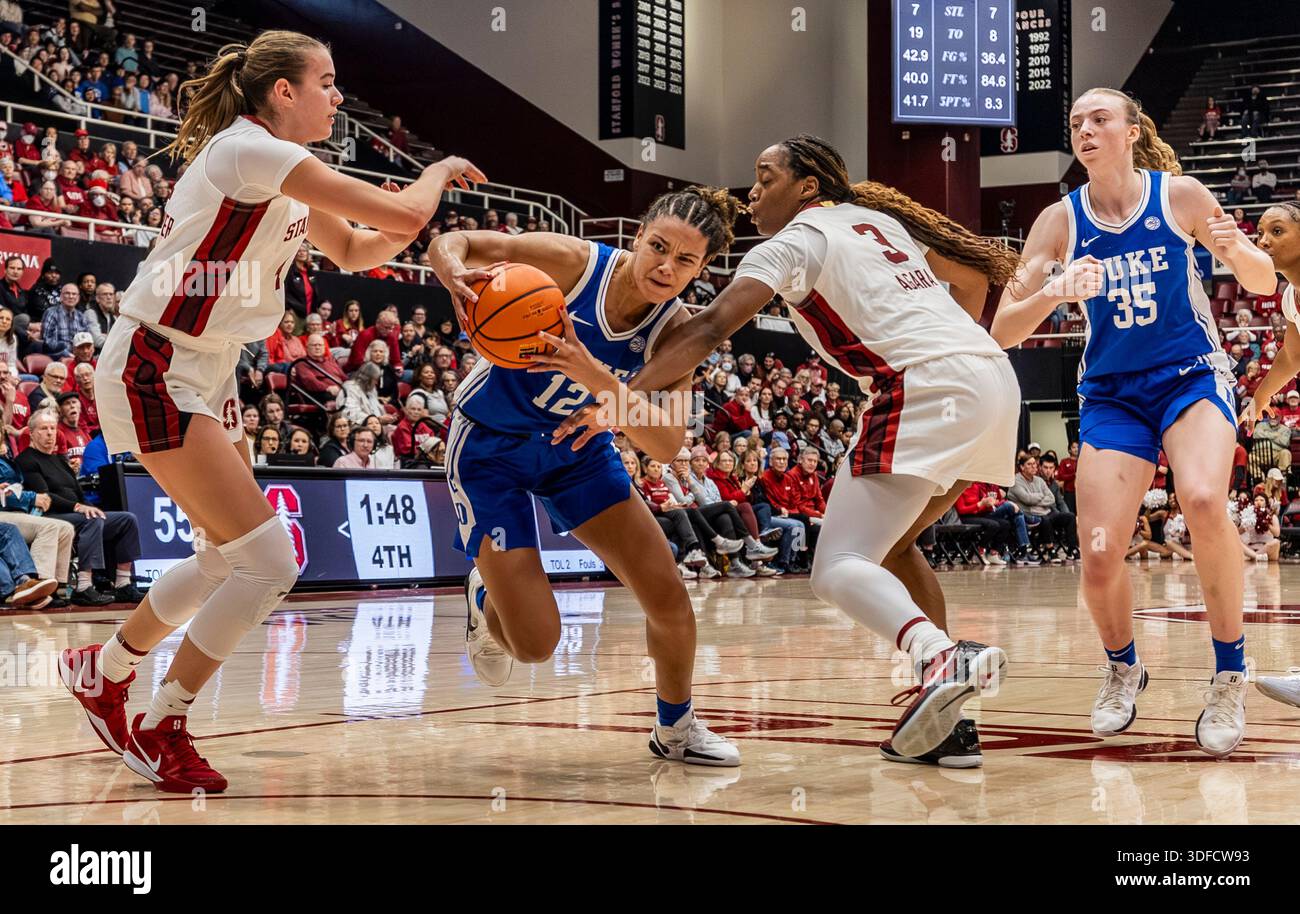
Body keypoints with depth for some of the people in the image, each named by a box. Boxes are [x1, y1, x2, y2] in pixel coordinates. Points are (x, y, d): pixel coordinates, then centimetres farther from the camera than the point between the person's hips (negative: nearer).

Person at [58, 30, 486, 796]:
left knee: (229, 559, 19)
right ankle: (159, 731, 2)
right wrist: (438, 172, 0)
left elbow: (354, 250, 23)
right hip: (154, 373, -10)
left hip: (207, 376, 10)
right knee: (269, 564, -12)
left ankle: (101, 672, 38)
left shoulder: (281, 175, 11)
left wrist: (427, 201, 6)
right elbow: (402, 215, -21)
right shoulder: (249, 150, -18)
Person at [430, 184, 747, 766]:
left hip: (575, 447, 4)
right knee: (534, 643, -10)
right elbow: (449, 243, -21)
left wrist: (591, 374, -42)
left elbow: (666, 443, -27)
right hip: (490, 446, -4)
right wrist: (456, 274, -46)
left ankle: (675, 726, 21)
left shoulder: (674, 332, -15)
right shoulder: (574, 263, -26)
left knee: (667, 594, -5)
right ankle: (484, 600, 27)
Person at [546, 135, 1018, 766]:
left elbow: (711, 329, -10)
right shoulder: (877, 218, 25)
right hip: (994, 378, 9)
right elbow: (977, 274, 33)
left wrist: (620, 398, -13)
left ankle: (940, 655, -42)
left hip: (927, 393, -8)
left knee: (840, 568, -12)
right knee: (893, 543, 24)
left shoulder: (793, 243, 2)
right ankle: (946, 721, 16)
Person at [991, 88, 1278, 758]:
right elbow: (1003, 331, -6)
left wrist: (1236, 248, -21)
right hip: (1112, 394, 2)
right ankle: (1122, 669, 22)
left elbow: (1263, 284, 2)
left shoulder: (1180, 195, -5)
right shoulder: (1061, 220, -2)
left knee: (1203, 501, -32)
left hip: (1192, 376, -2)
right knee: (1099, 557, -12)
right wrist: (1054, 293, -26)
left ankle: (1230, 676, -15)